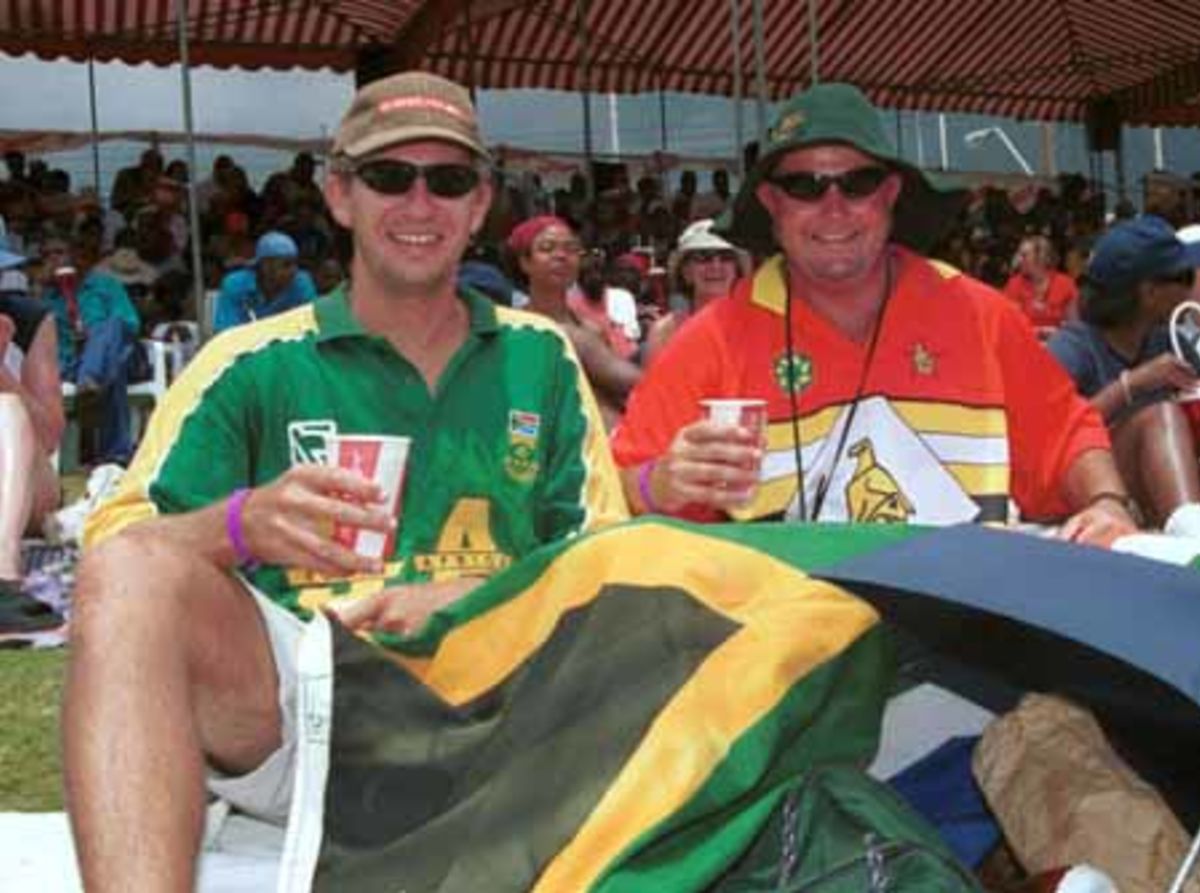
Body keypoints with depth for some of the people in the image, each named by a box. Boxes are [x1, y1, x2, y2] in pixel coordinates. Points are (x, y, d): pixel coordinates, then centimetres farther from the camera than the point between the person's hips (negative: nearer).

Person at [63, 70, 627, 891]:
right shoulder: (253, 364, 11)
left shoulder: (538, 357, 17)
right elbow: (114, 555, 1)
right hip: (281, 701, 0)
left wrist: (474, 597, -8)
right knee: (137, 565, -30)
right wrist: (240, 525, -21)